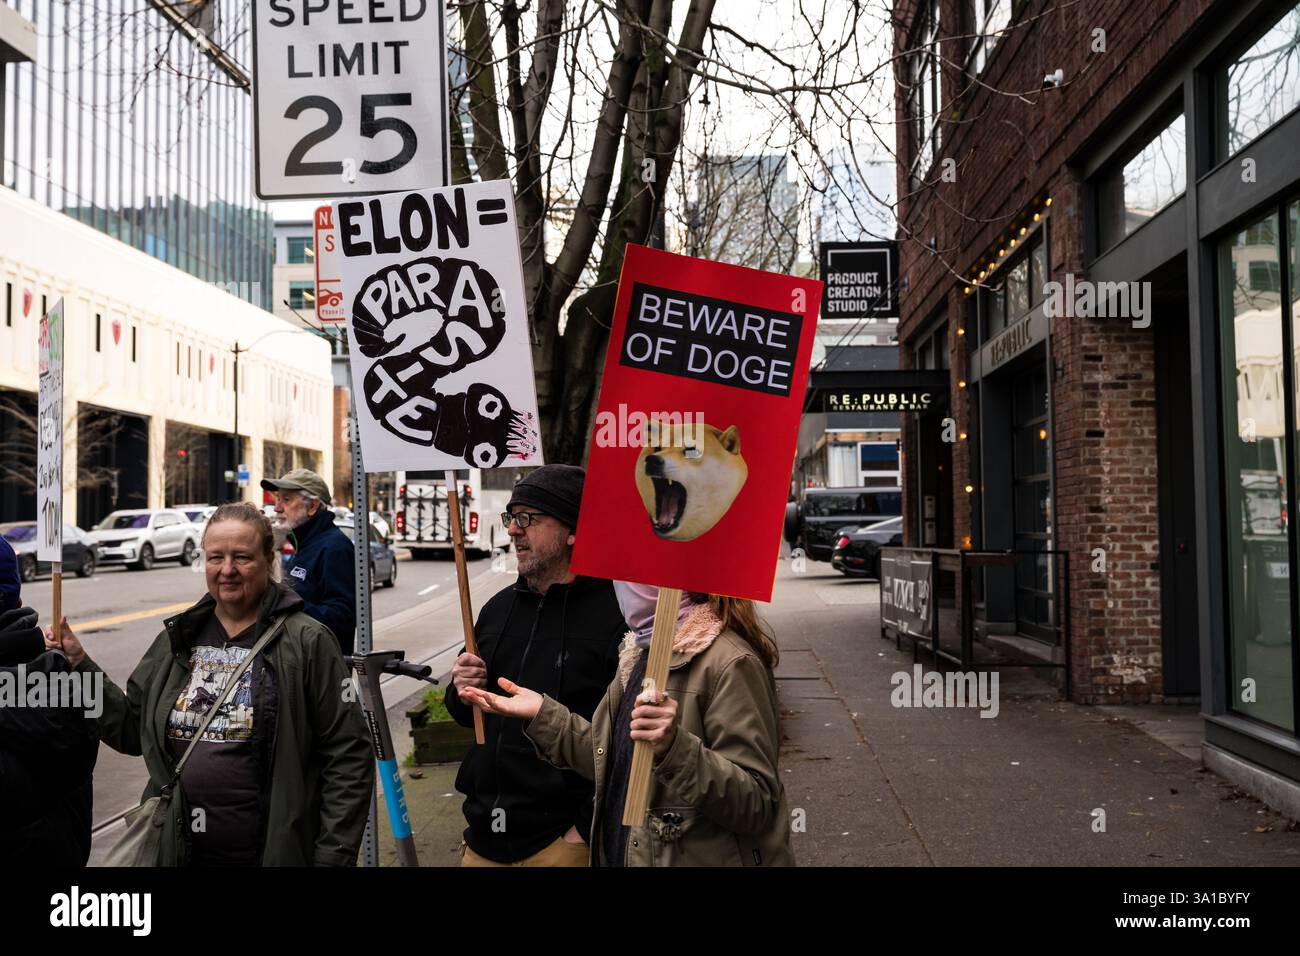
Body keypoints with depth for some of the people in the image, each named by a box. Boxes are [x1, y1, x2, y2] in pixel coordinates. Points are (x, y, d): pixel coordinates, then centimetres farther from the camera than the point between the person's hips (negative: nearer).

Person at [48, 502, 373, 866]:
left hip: (274, 853, -4)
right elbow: (131, 730, 12)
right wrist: (79, 665, 3)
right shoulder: (178, 638, 7)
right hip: (178, 851, 4)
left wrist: (333, 857, -13)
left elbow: (348, 758, -10)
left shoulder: (308, 642, -9)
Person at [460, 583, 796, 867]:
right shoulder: (642, 651, 7)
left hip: (704, 858, -8)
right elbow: (618, 765, 10)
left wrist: (676, 747, -36)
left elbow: (757, 804, -24)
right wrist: (544, 715, 5)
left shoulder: (729, 662, -21)